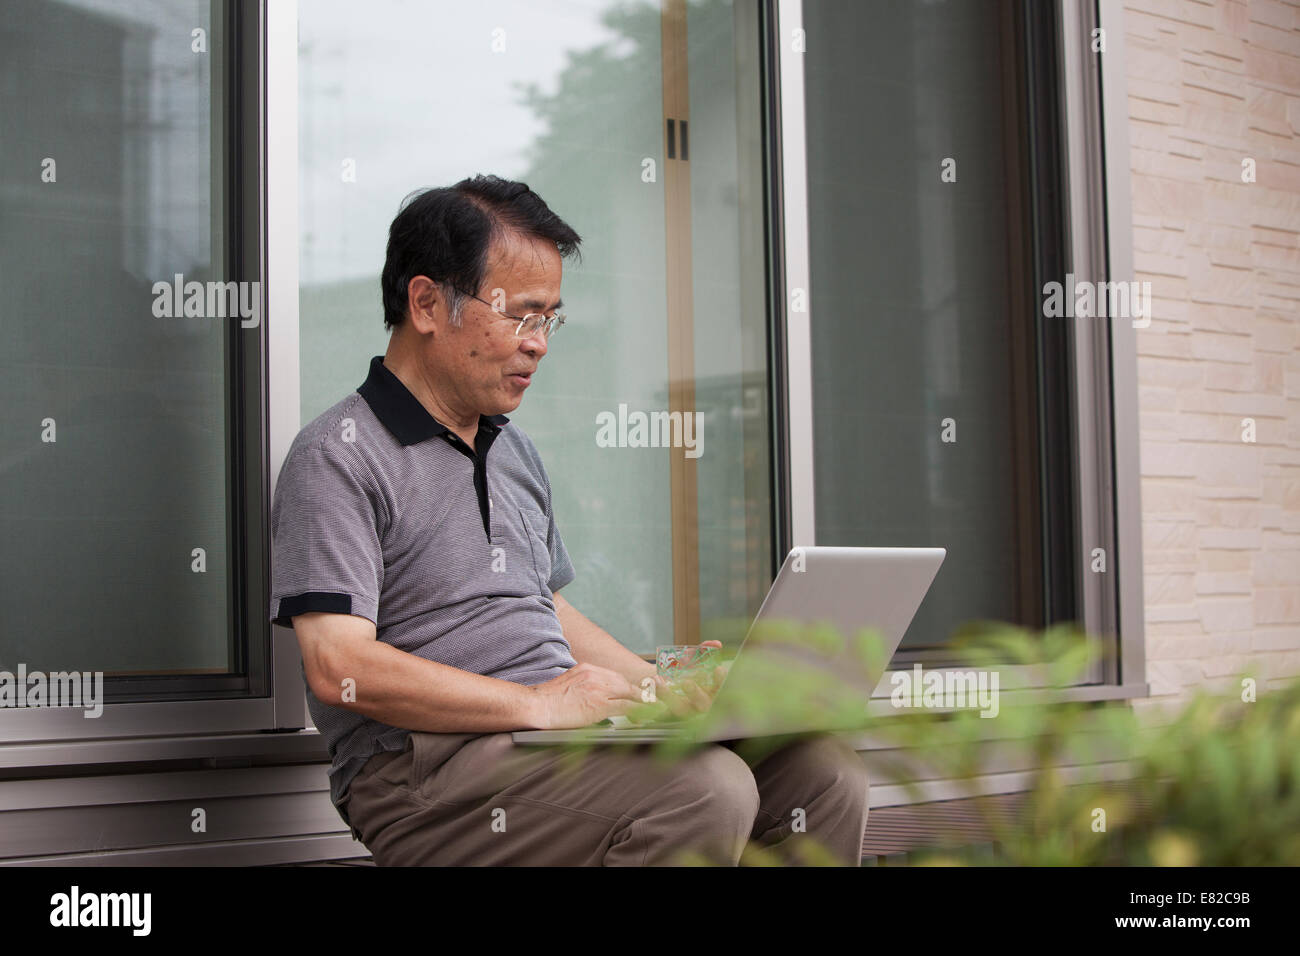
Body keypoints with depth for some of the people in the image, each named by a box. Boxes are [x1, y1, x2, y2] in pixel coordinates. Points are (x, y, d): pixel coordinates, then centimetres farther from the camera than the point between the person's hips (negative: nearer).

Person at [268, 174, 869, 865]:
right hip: (429, 764, -8)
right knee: (707, 792, -30)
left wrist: (657, 685, 12)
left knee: (821, 767, -10)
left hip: (560, 729, 8)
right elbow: (339, 668, -17)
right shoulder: (340, 457, -6)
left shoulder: (514, 450, 22)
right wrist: (537, 704, -19)